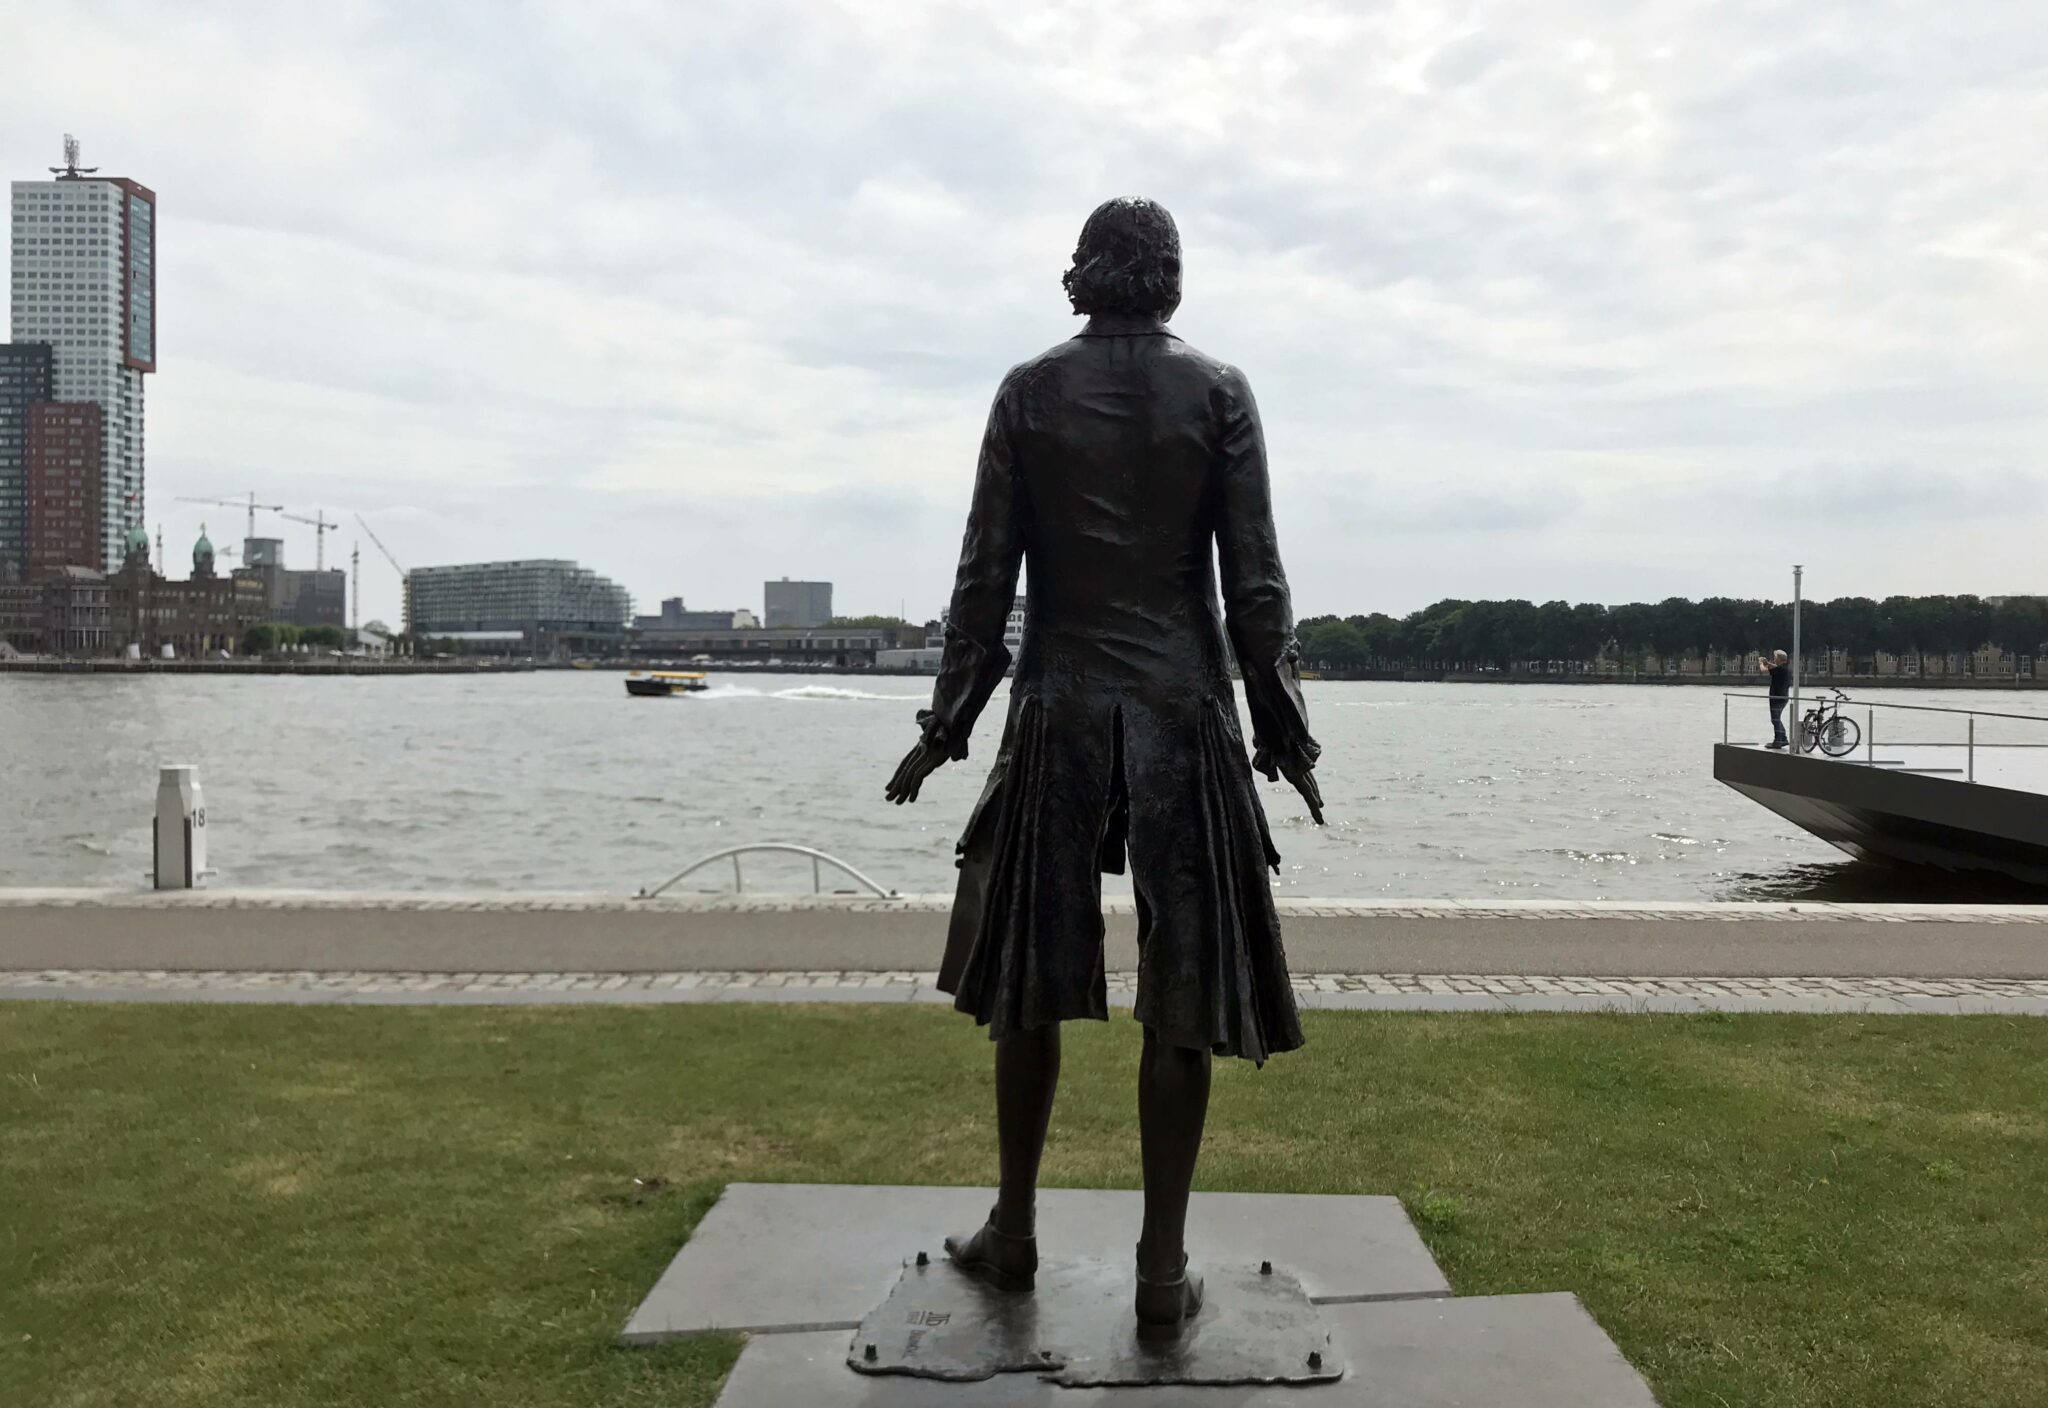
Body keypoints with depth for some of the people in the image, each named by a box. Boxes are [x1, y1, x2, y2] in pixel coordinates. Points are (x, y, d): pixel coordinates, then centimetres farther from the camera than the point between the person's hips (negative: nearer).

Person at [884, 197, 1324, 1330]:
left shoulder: (1030, 391, 2)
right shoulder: (1218, 392, 1)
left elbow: (985, 573, 0)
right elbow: (1254, 579, -2)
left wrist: (946, 723, 7)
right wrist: (1283, 730, 5)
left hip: (1059, 709, 1)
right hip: (1185, 713, -1)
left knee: (1028, 980, 13)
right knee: (1181, 993, 4)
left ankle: (1014, 1235, 23)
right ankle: (1162, 1267, 10)